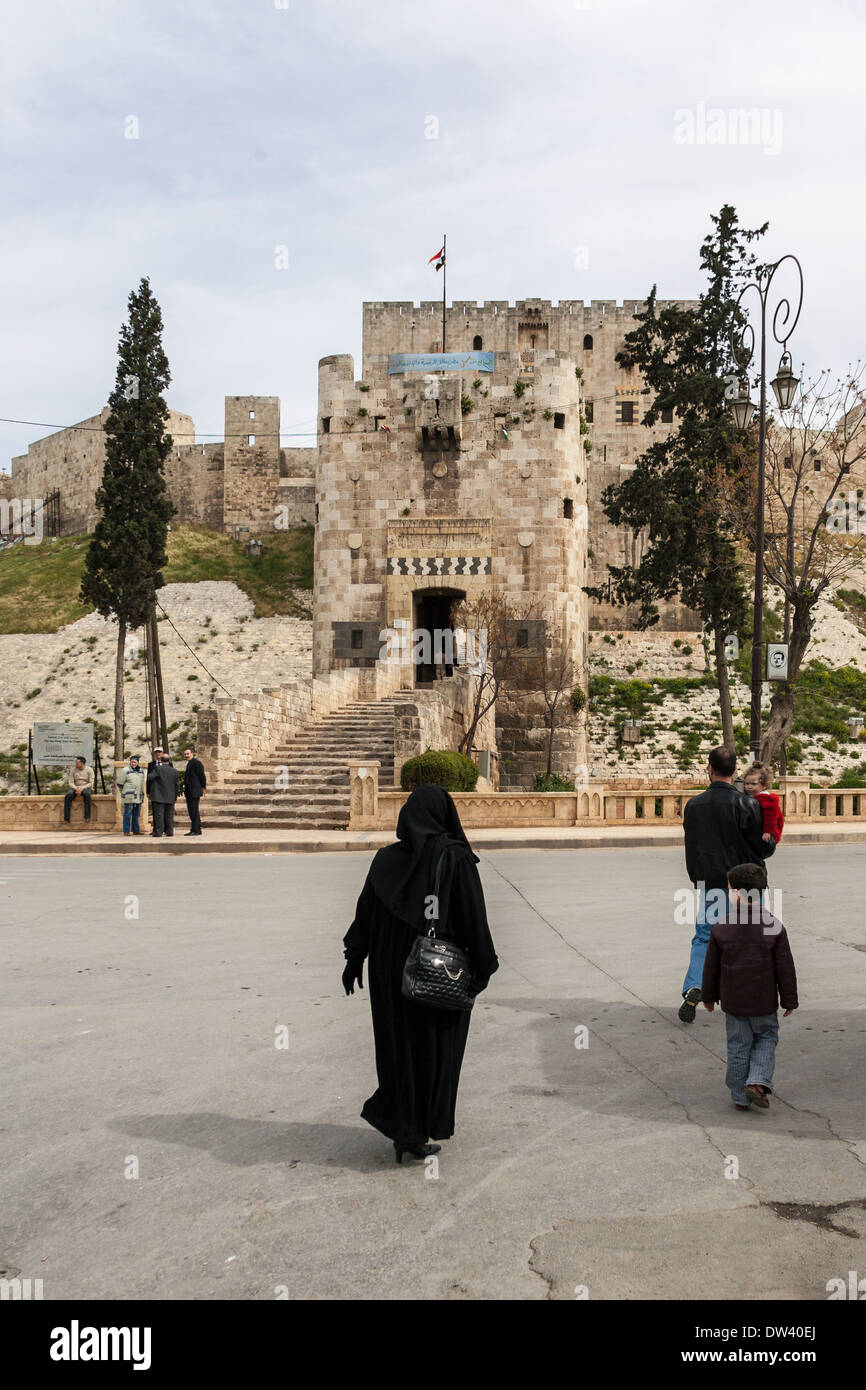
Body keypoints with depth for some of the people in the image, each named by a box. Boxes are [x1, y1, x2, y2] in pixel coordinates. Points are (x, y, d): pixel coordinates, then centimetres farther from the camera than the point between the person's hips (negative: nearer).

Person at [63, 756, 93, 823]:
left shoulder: (89, 770, -3)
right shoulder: (73, 770, 4)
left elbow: (91, 783, -7)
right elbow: (71, 783, 1)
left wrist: (82, 788, -21)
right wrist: (76, 788, -19)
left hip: (86, 787, -2)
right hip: (75, 787, 2)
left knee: (87, 794, -39)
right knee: (68, 795, -30)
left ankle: (87, 817, -38)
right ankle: (66, 818, -30)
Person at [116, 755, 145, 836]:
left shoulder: (140, 771, 14)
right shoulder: (125, 770, -6)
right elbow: (120, 783, -3)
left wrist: (142, 795, 21)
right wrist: (125, 792, 3)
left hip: (138, 797, 7)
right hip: (129, 797, -6)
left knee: (136, 814, 11)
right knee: (128, 814, -6)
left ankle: (136, 830, 18)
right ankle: (126, 831, -3)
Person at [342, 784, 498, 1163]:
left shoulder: (387, 858, -1)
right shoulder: (455, 858, -13)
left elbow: (365, 909, 1)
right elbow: (473, 917, -12)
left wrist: (354, 959, 10)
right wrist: (483, 967, -3)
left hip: (390, 965, 4)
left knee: (398, 1039, 18)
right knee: (430, 1046, 7)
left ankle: (392, 1116, 25)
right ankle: (412, 1134, 11)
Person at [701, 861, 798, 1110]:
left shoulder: (721, 929, -9)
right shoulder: (774, 927, -10)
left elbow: (711, 968, 1)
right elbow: (785, 968, -4)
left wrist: (708, 996, 15)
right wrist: (789, 999, 7)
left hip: (733, 1002, 1)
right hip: (764, 1002, 0)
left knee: (738, 1047, 11)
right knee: (767, 1038, 19)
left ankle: (740, 1097, 17)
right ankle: (758, 1082, 0)